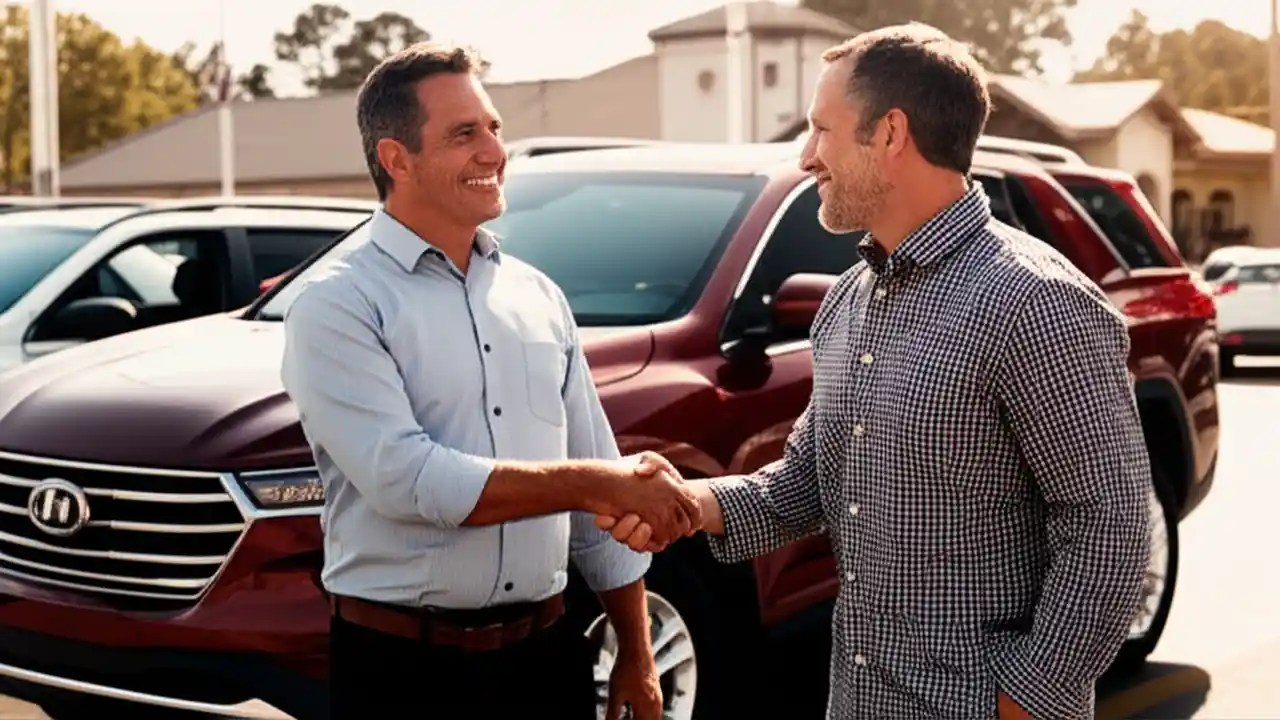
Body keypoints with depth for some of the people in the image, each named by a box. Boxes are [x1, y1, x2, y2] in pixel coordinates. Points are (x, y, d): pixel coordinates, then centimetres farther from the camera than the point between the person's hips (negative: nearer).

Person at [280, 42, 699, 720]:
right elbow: (404, 479, -21)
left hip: (546, 658, 5)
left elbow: (602, 511, 12)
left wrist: (635, 654, 11)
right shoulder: (336, 307, -8)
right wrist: (596, 484, -20)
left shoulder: (539, 296, 10)